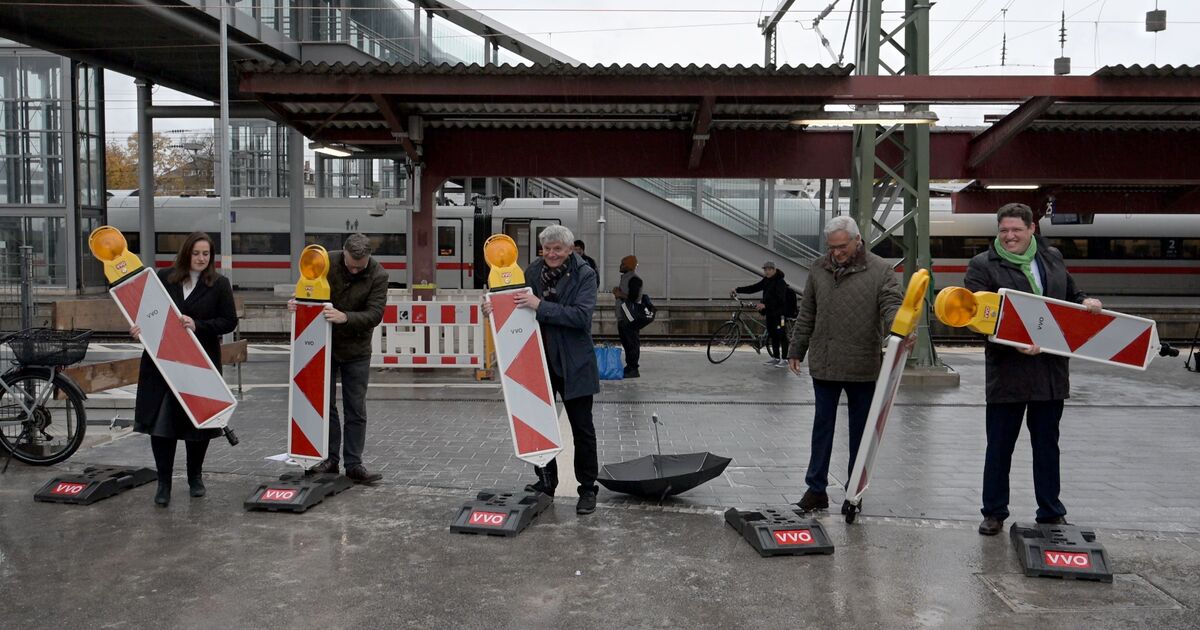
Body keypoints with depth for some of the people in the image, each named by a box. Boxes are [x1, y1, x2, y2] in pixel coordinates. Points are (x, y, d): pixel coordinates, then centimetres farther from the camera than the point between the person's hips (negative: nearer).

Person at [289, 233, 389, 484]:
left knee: (356, 409, 2)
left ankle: (354, 464, 8)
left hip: (356, 351, -1)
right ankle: (330, 459, 18)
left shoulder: (378, 275, -15)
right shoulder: (327, 262, -11)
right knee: (324, 404, 7)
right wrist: (295, 301, -20)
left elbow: (374, 315, -22)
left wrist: (345, 317, -38)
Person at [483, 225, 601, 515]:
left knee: (582, 430, 6)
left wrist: (540, 306, -24)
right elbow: (515, 307, 10)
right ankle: (546, 483, 29)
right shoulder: (532, 271, 3)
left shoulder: (584, 275, -9)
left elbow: (581, 315, -21)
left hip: (573, 365, -4)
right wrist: (493, 309, -11)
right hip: (538, 361, 4)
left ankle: (588, 489, 17)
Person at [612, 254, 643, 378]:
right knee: (626, 343, 14)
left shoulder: (634, 279, -13)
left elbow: (633, 297, -23)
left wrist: (620, 294, -9)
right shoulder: (624, 278, 20)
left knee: (632, 344, -7)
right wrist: (617, 292, 6)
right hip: (623, 317, 10)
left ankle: (634, 369, -5)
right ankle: (629, 367, 21)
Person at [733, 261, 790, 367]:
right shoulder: (766, 281, 12)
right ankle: (775, 357, 20)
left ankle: (785, 359, -1)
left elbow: (780, 299, -22)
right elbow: (753, 288, 11)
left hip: (779, 313, -9)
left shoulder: (780, 282, -14)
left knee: (782, 335, -5)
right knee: (773, 335, 12)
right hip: (769, 312, 9)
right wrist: (737, 290, 2)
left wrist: (765, 305, -32)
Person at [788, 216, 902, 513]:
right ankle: (816, 489, 18)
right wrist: (796, 351, 14)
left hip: (863, 367, -3)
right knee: (822, 427, 10)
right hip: (823, 365, 3)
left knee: (860, 432, 10)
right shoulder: (819, 270, 7)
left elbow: (892, 306, -13)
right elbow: (807, 315, 13)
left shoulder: (880, 270, -4)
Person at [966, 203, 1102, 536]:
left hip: (1051, 371, 4)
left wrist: (1087, 303, 0)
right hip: (1007, 371, -4)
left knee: (1047, 445, 15)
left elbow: (1072, 295, 23)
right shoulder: (983, 266, -6)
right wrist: (1013, 343, -26)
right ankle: (994, 512, 20)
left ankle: (1051, 513, 27)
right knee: (999, 446, 7)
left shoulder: (1052, 258, 11)